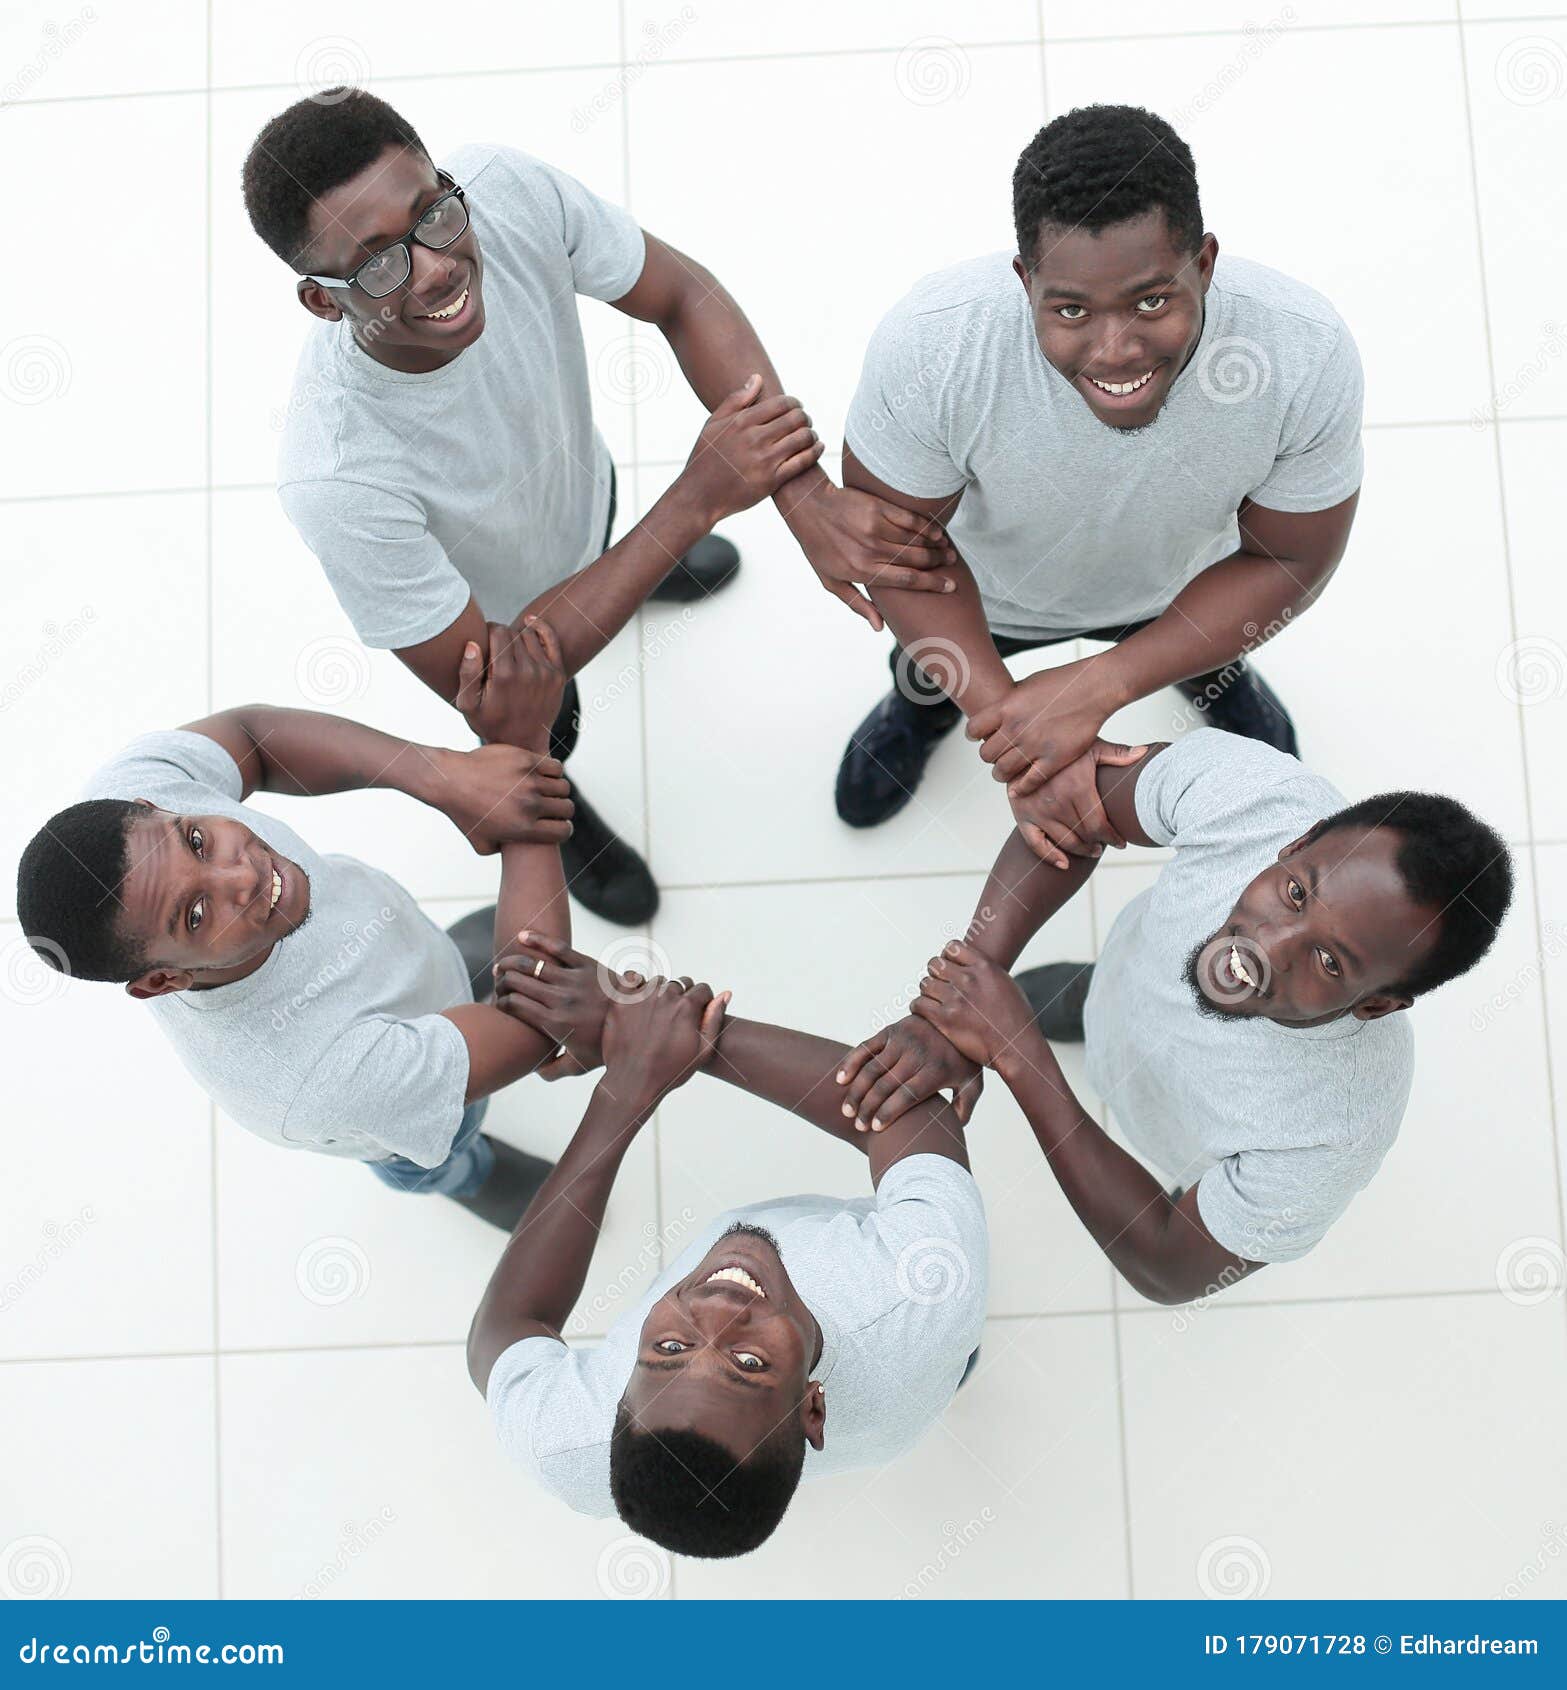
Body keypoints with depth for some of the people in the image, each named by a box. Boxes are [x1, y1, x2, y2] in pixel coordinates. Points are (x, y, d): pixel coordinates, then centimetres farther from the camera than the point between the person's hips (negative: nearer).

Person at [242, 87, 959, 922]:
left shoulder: (507, 188, -38)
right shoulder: (335, 478, -48)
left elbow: (684, 298, -22)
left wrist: (805, 494, -35)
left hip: (583, 483, 4)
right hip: (498, 614, -3)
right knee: (542, 740, 29)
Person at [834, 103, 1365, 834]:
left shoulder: (1309, 356, -41)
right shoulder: (929, 346, -44)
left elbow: (1289, 561, -24)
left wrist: (1097, 687, -33)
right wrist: (1001, 713, -36)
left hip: (1178, 580, 1)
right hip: (983, 584, -1)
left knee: (1210, 658, 36)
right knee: (938, 667, 33)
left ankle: (1215, 674, 72)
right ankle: (924, 694, 69)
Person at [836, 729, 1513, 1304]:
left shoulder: (1337, 1137, -49)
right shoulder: (1246, 786, -43)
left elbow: (1168, 1272, -32)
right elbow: (1072, 811, -24)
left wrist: (1013, 1054, -40)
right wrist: (965, 995, -39)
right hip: (1124, 982, 2)